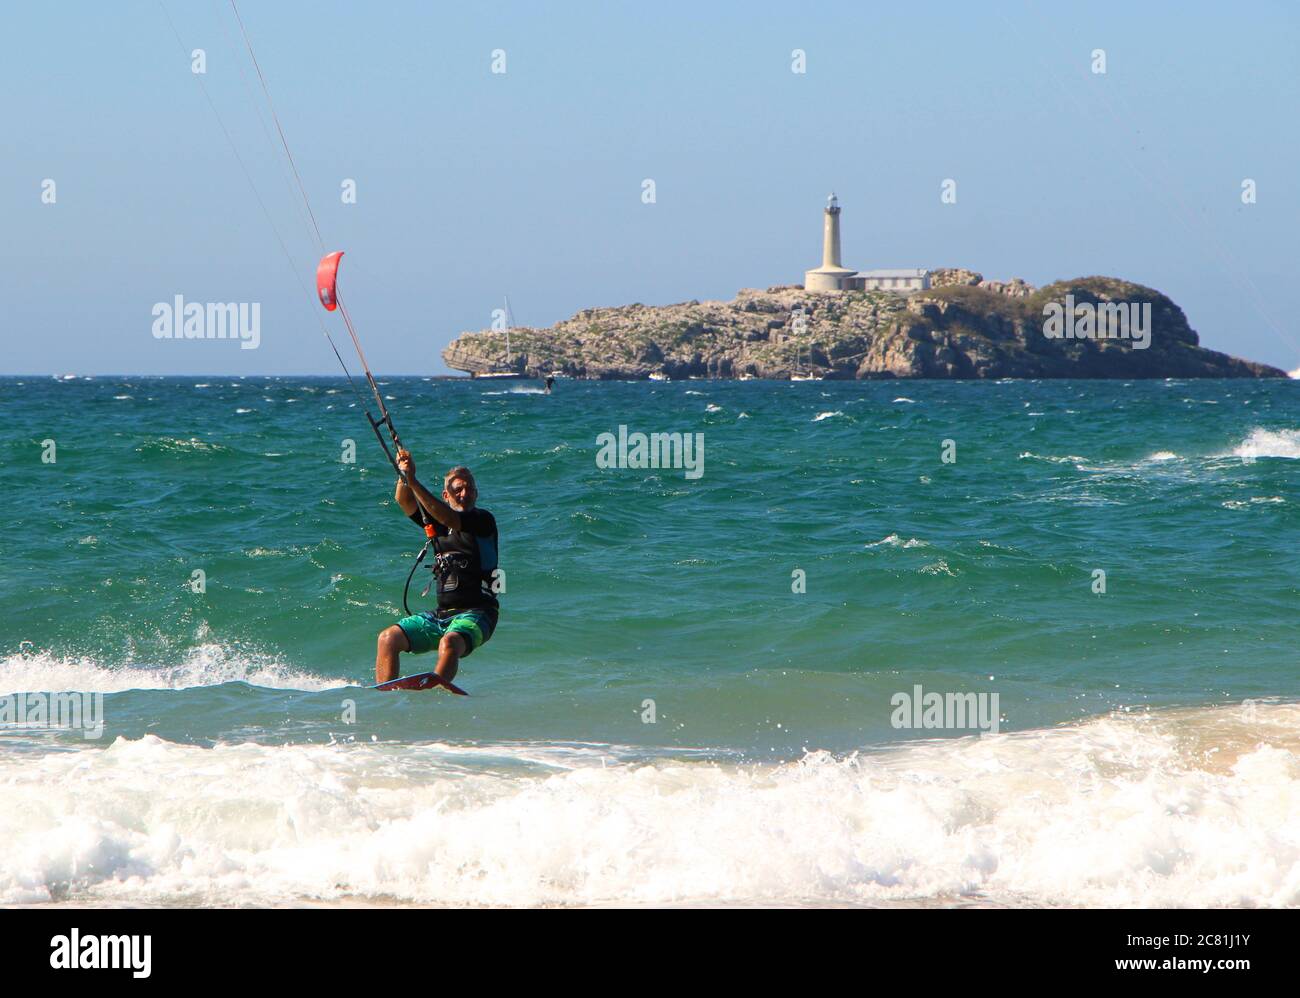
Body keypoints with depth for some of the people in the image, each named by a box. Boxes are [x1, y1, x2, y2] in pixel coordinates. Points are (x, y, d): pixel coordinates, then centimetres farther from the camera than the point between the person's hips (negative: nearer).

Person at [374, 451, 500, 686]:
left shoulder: (483, 520, -4)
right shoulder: (437, 521, 15)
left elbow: (449, 519, -21)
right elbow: (405, 502, 2)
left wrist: (413, 481, -27)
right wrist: (404, 474, -19)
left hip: (475, 615, -6)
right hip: (442, 614, 6)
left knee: (449, 643, -37)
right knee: (388, 638, -12)